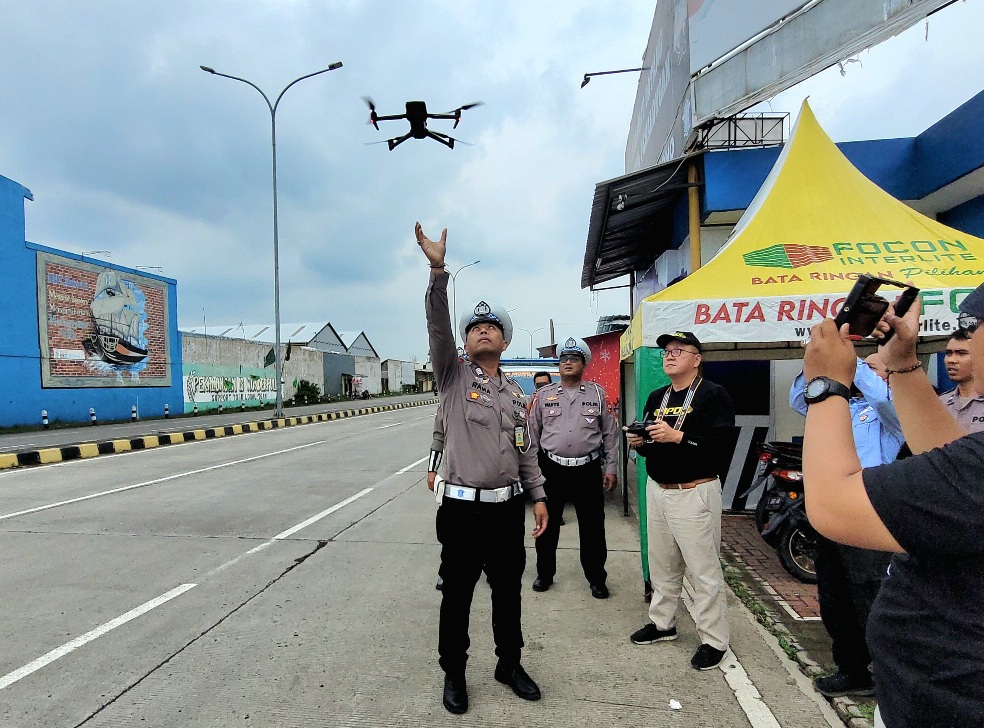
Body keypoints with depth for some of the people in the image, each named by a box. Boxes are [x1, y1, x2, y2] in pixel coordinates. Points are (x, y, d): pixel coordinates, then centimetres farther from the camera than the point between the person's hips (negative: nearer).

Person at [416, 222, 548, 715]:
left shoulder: (515, 393, 11)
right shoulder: (454, 377, -3)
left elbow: (525, 451, 14)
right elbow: (437, 327, -19)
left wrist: (538, 497, 9)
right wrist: (438, 271, -31)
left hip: (508, 508, 5)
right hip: (462, 508, -4)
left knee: (508, 590, 17)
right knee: (457, 594, 9)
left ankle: (509, 663, 37)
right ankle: (453, 671, 29)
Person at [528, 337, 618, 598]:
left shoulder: (597, 393, 4)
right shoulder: (544, 395, 6)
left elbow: (609, 433, 6)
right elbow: (533, 433, 9)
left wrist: (610, 468, 3)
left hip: (588, 469, 0)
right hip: (552, 468, 1)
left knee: (592, 527, 8)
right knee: (547, 524, 11)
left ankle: (596, 578, 25)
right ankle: (544, 574, 29)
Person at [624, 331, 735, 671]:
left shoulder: (713, 394, -8)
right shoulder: (656, 397, 15)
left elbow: (722, 444, -20)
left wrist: (677, 436, -28)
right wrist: (639, 442, -3)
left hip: (694, 493, -7)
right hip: (656, 489, 7)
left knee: (704, 569, 0)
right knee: (661, 565, 17)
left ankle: (714, 640, 15)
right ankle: (662, 623, 33)